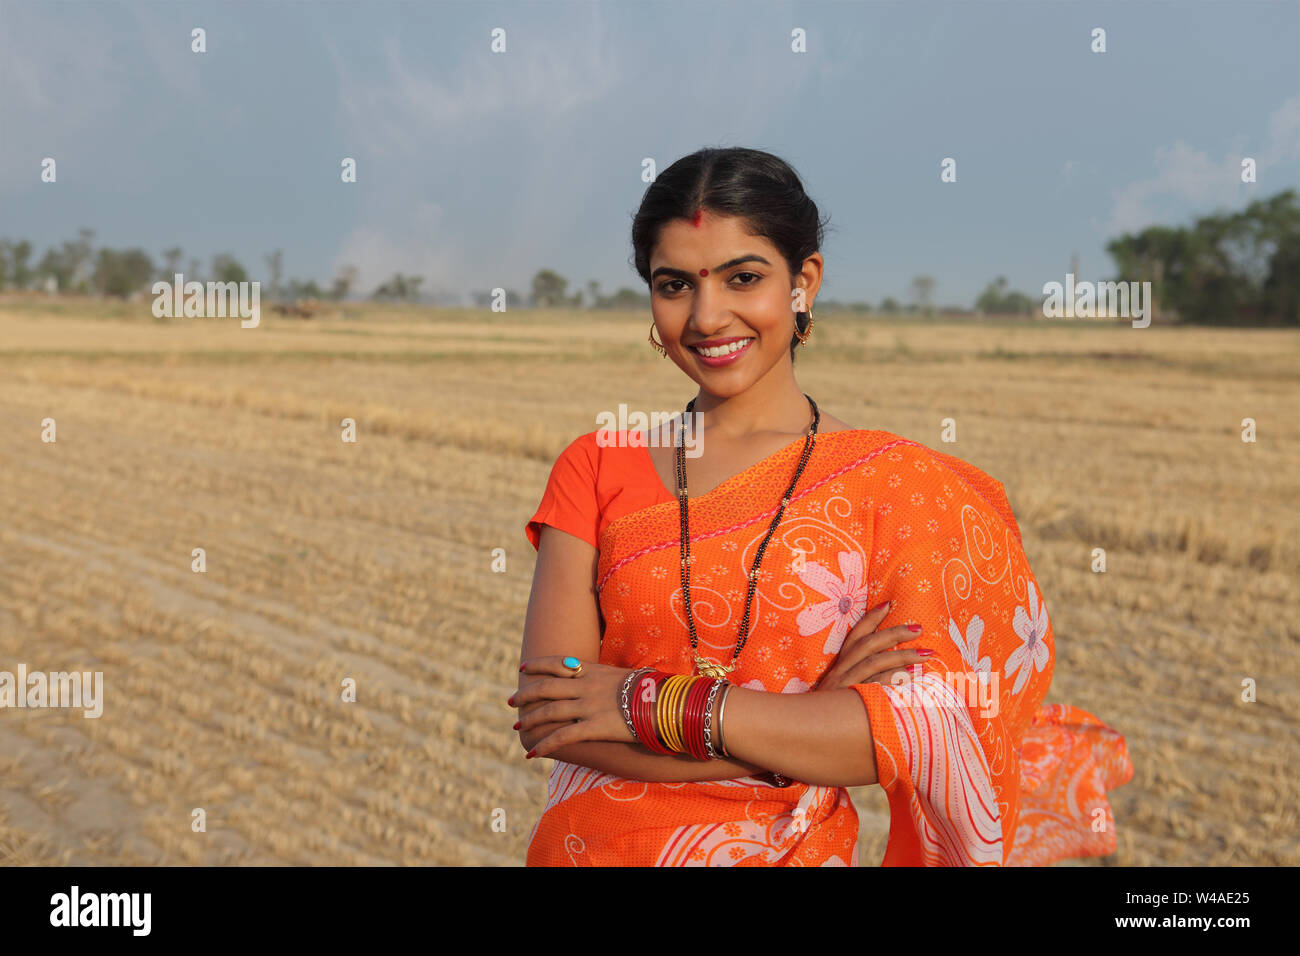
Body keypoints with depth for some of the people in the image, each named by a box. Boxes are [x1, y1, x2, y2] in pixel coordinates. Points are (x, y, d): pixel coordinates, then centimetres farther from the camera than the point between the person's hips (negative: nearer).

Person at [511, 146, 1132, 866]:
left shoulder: (898, 483, -9)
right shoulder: (596, 468, -4)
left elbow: (921, 732, -18)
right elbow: (543, 712, -14)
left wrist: (651, 705, -19)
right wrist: (814, 722, -20)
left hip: (796, 852, -1)